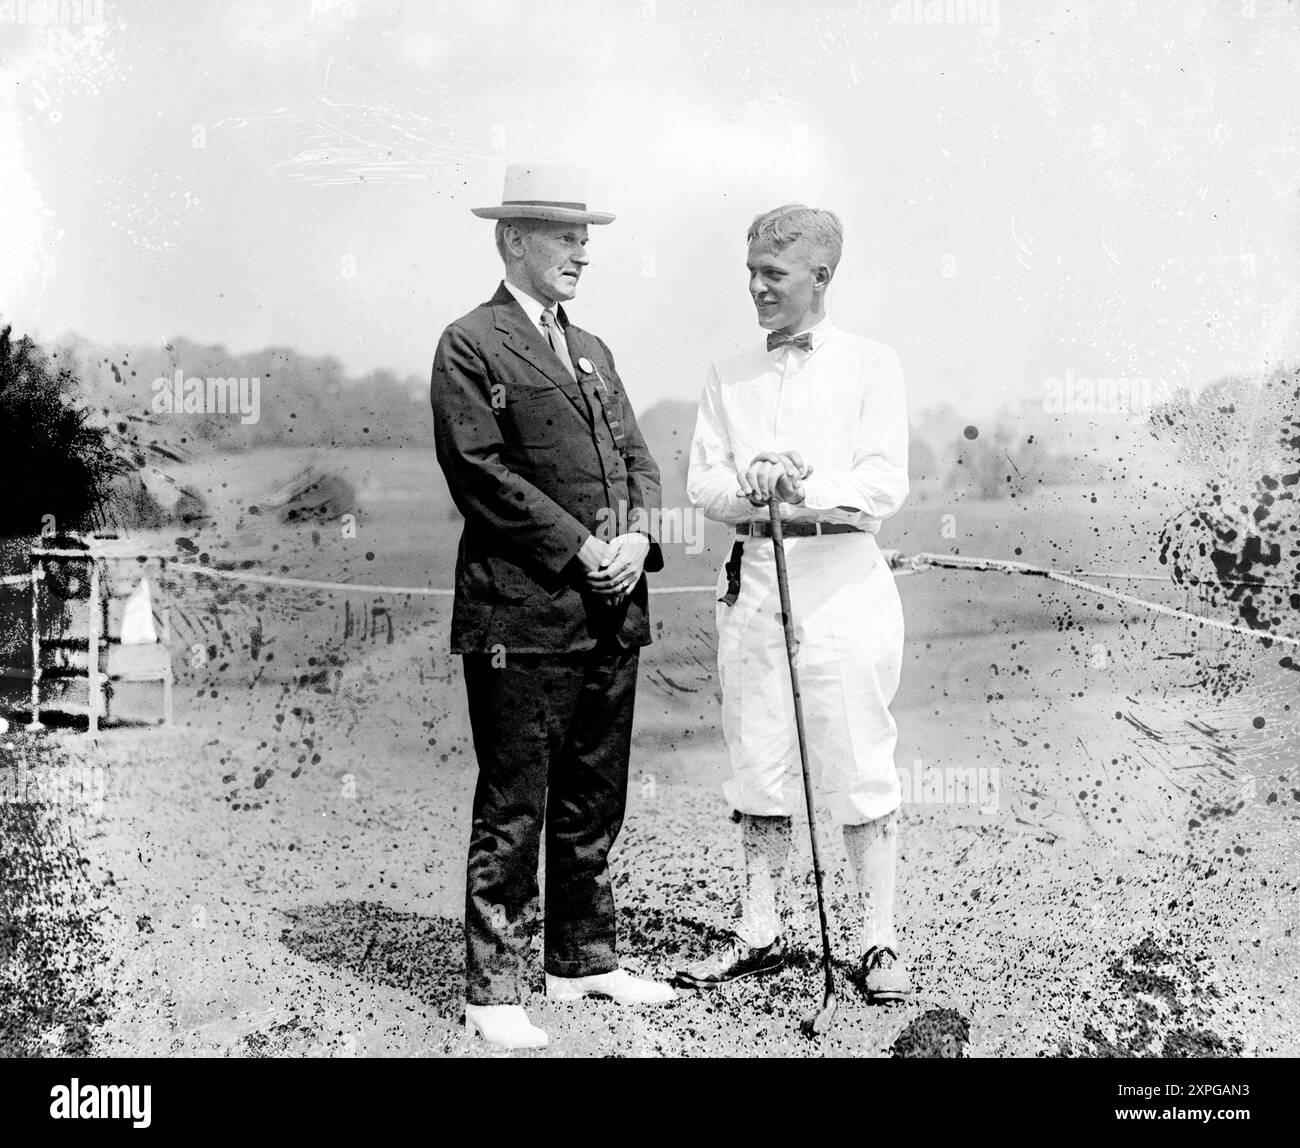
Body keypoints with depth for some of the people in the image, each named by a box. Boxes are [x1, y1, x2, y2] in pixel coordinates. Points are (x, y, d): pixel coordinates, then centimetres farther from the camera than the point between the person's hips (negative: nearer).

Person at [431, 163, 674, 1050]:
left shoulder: (592, 351, 21)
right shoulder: (471, 346, -4)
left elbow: (637, 458, 18)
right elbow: (482, 471, -13)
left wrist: (637, 535, -3)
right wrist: (577, 548, -15)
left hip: (612, 612, 8)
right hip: (521, 616, -7)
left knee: (594, 804, 14)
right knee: (513, 811, -2)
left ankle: (586, 959, 26)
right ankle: (493, 991, 5)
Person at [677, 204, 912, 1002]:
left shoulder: (872, 366, 4)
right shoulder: (730, 378, 15)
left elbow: (884, 486, -6)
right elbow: (703, 485, 6)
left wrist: (806, 484, -21)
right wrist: (751, 486, -15)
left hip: (843, 577, -4)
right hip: (755, 575, 4)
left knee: (859, 767, -3)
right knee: (759, 765, 7)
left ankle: (882, 941, 4)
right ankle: (760, 933, 15)